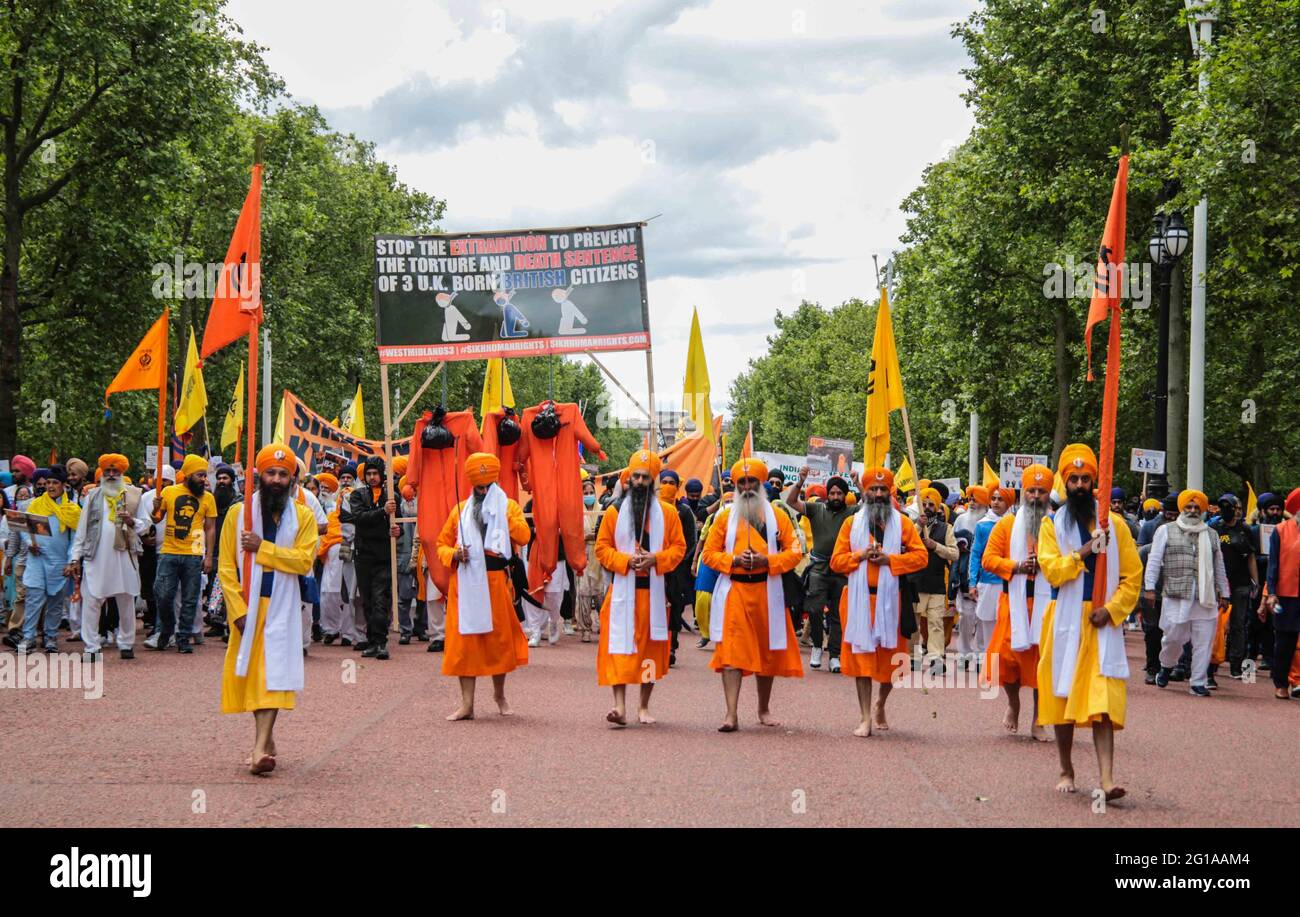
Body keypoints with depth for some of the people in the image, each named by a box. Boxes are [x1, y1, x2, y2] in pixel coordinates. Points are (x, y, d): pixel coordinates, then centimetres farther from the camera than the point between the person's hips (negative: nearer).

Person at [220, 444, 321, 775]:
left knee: (273, 673, -12)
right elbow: (226, 568, 0)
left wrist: (262, 548, -17)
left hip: (282, 608, -2)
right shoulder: (238, 513, 3)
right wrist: (239, 611, -9)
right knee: (250, 672, 6)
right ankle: (265, 738, 22)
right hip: (247, 606, 2)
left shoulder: (303, 516, 3)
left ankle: (260, 747, -19)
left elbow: (304, 560, -11)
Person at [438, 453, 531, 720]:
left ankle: (499, 693, 28)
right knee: (464, 639, -3)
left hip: (495, 579, -1)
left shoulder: (509, 506, 8)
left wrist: (504, 516, -15)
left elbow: (523, 537, -8)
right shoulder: (461, 509, 12)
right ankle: (467, 703, -1)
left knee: (499, 637, 7)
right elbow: (442, 544, 14)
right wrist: (453, 554, -7)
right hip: (465, 581, 1)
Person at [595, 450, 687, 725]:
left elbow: (679, 547, 4)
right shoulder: (614, 512, 4)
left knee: (651, 646, 6)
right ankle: (620, 705, -12)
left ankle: (644, 707, 16)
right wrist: (626, 561, -12)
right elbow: (602, 548, 4)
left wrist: (656, 559, -13)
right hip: (622, 591, -1)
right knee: (620, 646, -9)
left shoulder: (667, 512, 5)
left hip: (654, 590, 1)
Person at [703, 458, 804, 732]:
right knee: (731, 651, -11)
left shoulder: (777, 517, 6)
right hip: (733, 590, -1)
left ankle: (764, 709, 26)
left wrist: (767, 561, -13)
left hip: (766, 591, 1)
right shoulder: (725, 516, 7)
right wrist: (734, 560, -11)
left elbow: (794, 552, 3)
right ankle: (731, 714, -15)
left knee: (767, 651, 10)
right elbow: (709, 553, 6)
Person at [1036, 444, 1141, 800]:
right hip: (1064, 622, 1)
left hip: (1102, 623, -1)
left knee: (1103, 702, -10)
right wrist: (1084, 551, -18)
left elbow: (1133, 575, 5)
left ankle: (1107, 779, -18)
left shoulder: (1114, 525, 6)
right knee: (1062, 696, 7)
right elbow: (1052, 570, -8)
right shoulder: (1052, 524, 6)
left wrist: (1111, 609, -7)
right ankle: (1066, 771, 22)